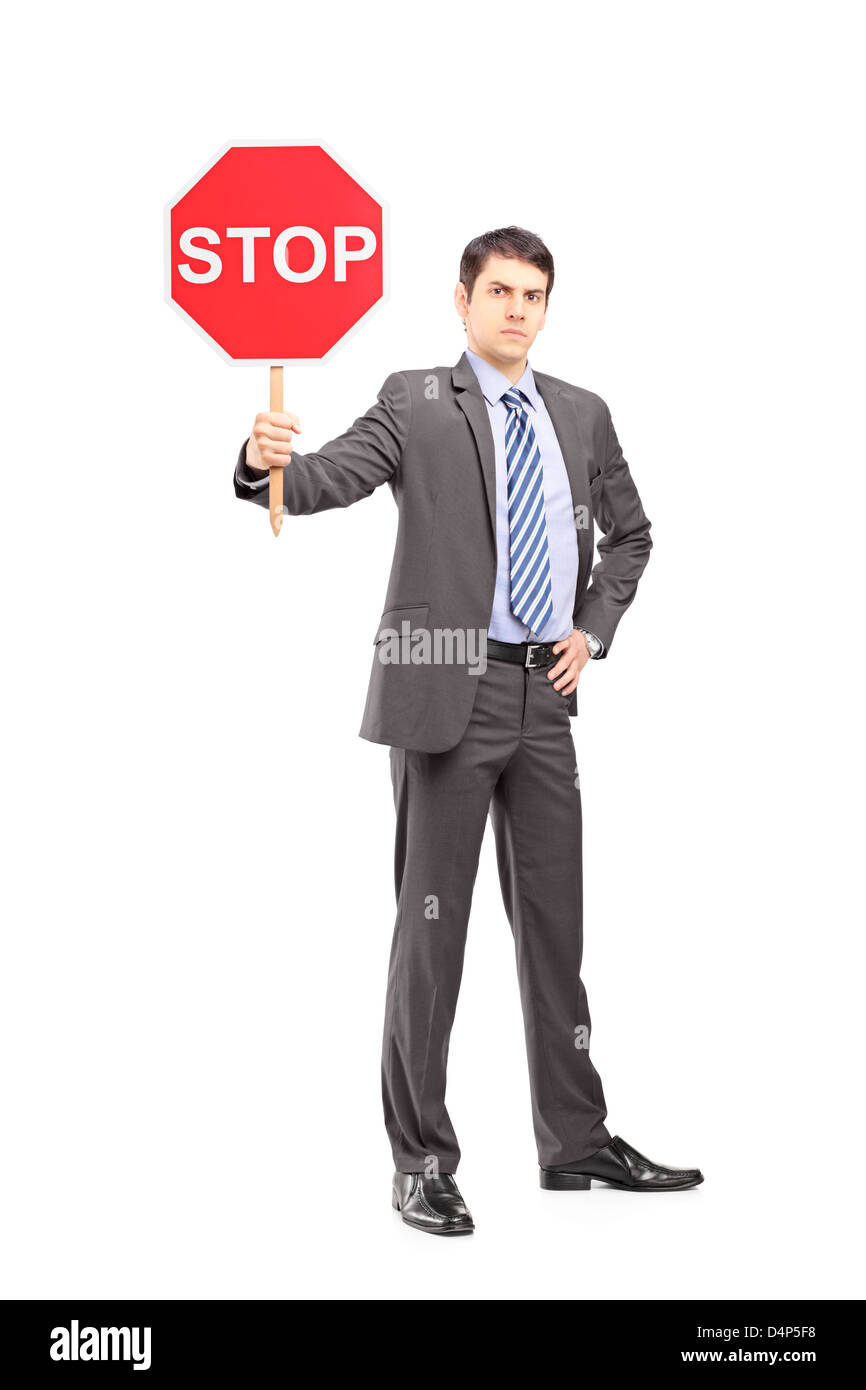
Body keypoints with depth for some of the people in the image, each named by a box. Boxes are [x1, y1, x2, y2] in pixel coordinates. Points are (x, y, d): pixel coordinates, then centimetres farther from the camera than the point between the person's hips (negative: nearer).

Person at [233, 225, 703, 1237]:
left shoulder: (581, 414, 13)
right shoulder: (416, 403, -1)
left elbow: (630, 532, 23)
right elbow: (333, 477, -18)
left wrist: (593, 628, 8)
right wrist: (269, 463, -40)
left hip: (543, 694, 5)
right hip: (447, 691, -5)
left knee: (553, 918, 11)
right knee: (431, 920, -1)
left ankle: (576, 1141, 23)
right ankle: (420, 1160, 9)